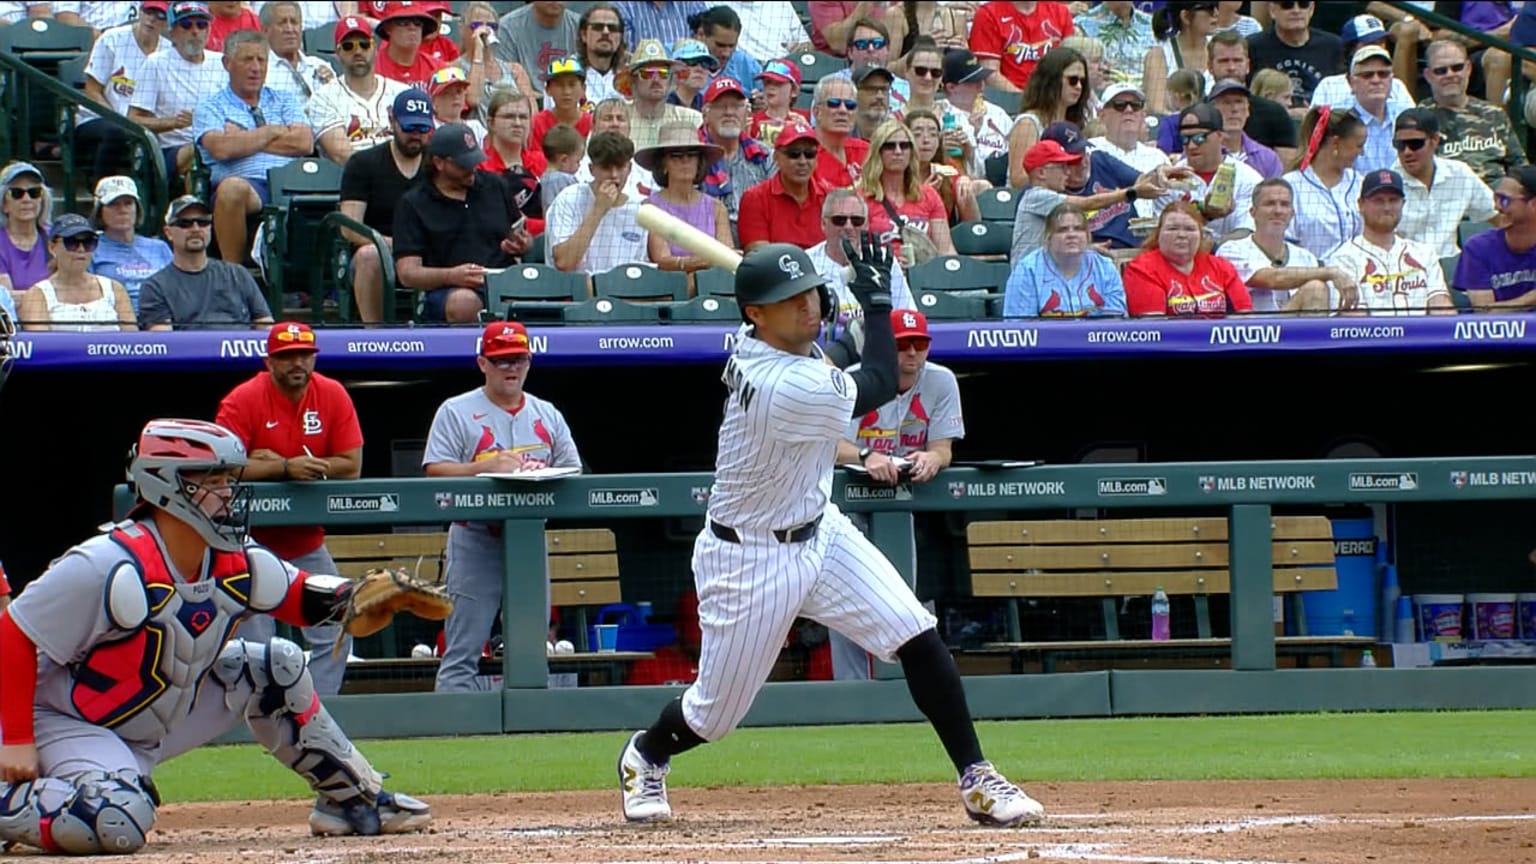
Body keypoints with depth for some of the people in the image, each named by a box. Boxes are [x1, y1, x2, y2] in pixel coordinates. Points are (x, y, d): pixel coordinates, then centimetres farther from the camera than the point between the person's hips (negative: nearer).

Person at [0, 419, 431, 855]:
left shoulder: (237, 563, -7)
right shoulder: (107, 568, -28)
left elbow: (301, 596, 8)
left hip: (167, 718, 8)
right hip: (70, 725, -8)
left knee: (276, 667, 2)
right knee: (120, 823, -36)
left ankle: (352, 798, 14)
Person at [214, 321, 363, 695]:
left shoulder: (332, 395, -2)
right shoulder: (244, 400, -12)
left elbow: (351, 466, -7)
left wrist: (274, 463, -16)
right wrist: (285, 468, -31)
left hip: (308, 542, 4)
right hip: (253, 541, -4)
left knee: (335, 635, 2)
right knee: (255, 646, -8)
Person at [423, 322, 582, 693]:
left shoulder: (547, 415, 15)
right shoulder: (456, 412, 1)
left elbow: (573, 473, 10)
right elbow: (435, 470, -8)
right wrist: (485, 467, -22)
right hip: (476, 541, -5)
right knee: (462, 652, -8)